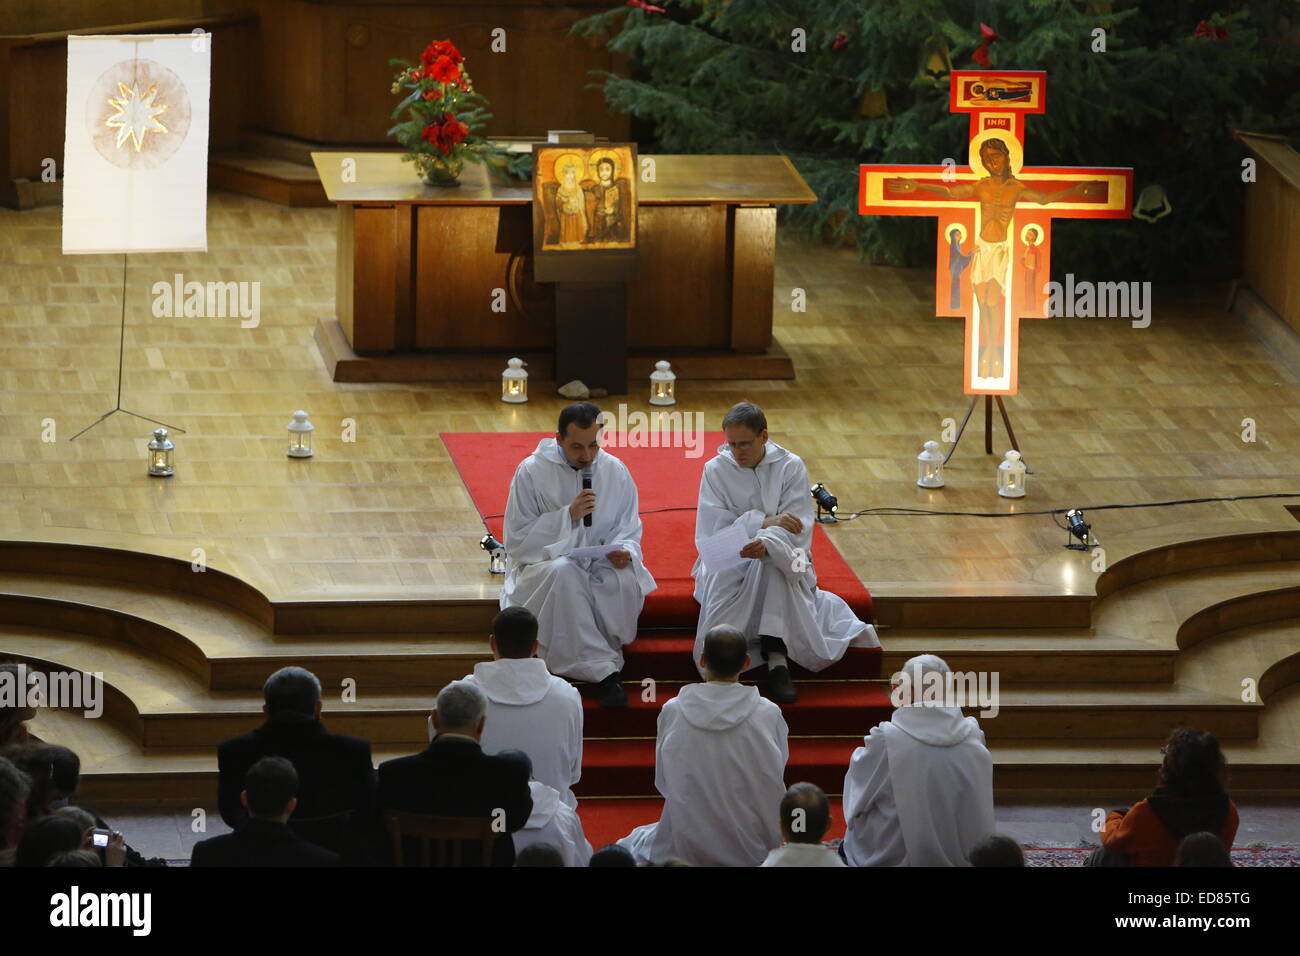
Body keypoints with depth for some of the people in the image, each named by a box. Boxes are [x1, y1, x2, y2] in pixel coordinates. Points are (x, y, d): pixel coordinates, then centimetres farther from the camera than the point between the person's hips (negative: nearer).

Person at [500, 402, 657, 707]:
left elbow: (629, 531, 11)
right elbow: (518, 541, -9)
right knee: (563, 573, -39)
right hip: (544, 564, -3)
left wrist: (624, 551, -15)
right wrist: (568, 516, -20)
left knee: (627, 579, -32)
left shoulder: (615, 471, 4)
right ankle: (605, 672, -37)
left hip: (601, 564, 3)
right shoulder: (532, 472, -7)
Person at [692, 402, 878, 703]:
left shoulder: (790, 467, -1)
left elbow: (797, 529, -12)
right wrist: (765, 523, -21)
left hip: (782, 558, -1)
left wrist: (766, 542, -35)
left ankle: (777, 659, -41)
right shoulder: (716, 470, 1)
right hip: (728, 562, 1)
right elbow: (711, 532, -9)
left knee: (772, 560, -37)